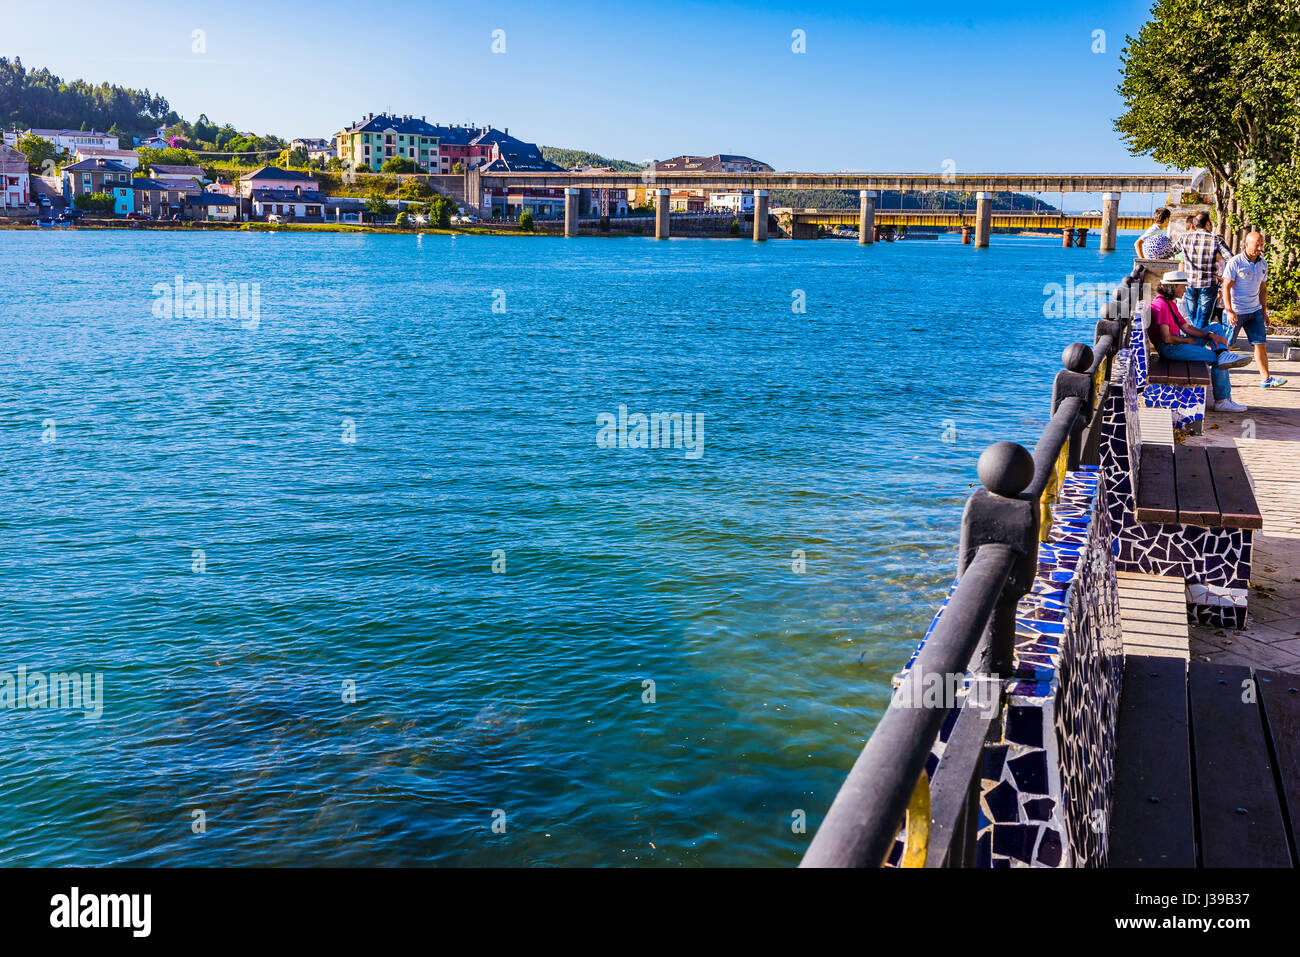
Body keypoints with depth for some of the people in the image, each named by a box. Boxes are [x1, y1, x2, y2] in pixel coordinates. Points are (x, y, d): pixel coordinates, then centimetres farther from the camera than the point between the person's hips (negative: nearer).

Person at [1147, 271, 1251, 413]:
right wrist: (1186, 340, -6)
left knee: (1217, 328, 9)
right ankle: (1221, 400, -3)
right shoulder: (1161, 304, -18)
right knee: (1216, 359, -9)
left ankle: (1224, 355, -20)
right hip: (1168, 348, -11)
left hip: (1178, 342, 11)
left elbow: (1187, 327, 13)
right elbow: (1166, 338, -25)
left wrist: (1211, 335, -2)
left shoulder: (1171, 304, 16)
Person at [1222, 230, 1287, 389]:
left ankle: (1266, 379, 3)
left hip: (1255, 311, 6)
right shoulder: (1235, 262, -11)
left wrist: (1264, 311, 14)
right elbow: (1226, 287, -14)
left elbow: (1263, 288, 17)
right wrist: (1229, 311, -21)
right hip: (1236, 312, -6)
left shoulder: (1263, 263, 8)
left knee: (1261, 344, 1)